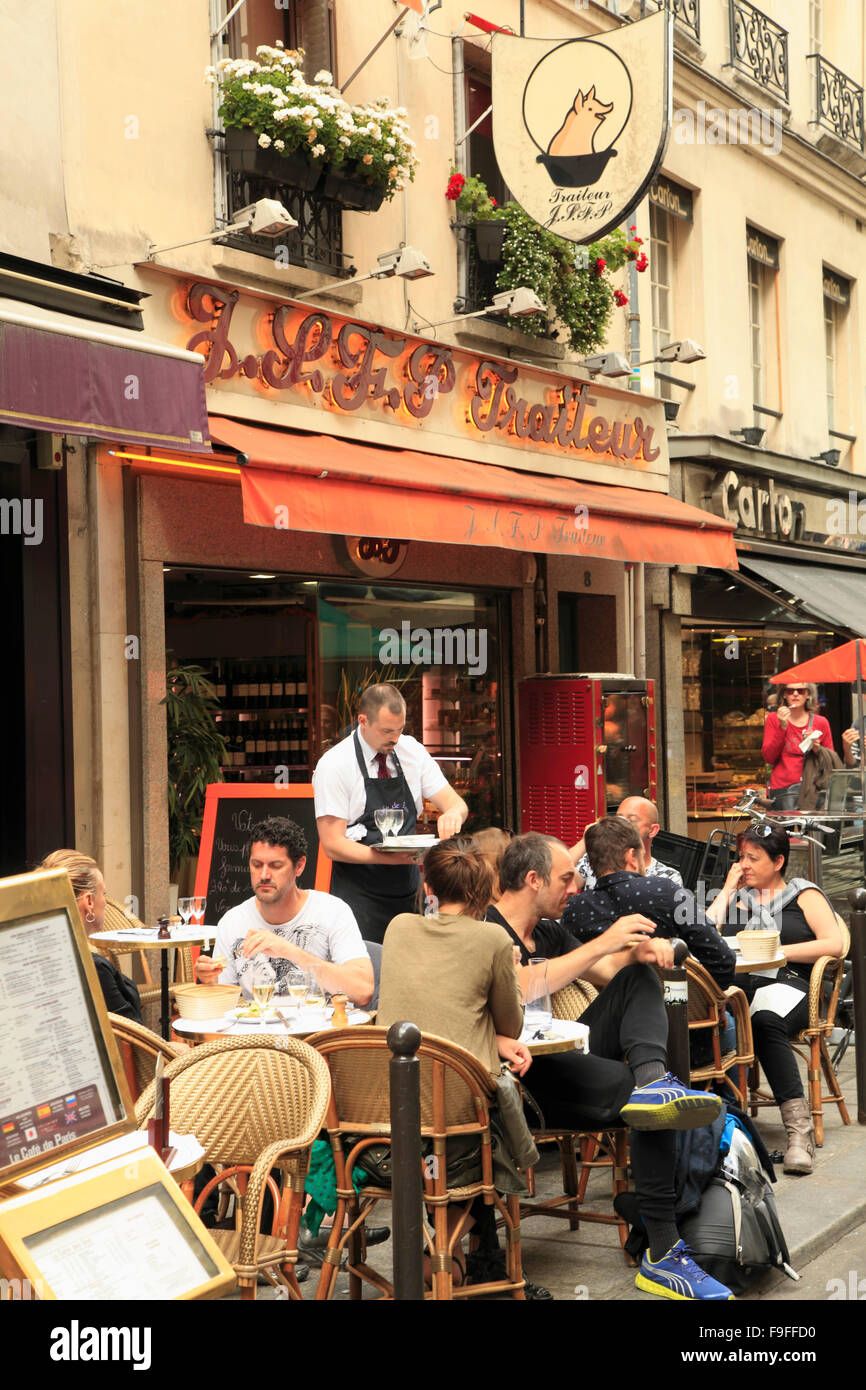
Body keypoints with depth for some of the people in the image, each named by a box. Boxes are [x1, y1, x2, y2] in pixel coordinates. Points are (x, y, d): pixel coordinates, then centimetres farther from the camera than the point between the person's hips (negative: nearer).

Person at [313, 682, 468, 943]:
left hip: (408, 890, 4)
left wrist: (453, 813, -19)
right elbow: (333, 845, -12)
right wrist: (387, 857, -26)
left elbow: (457, 803, 6)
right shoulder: (334, 765, -10)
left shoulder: (412, 751, 5)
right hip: (359, 896, -4)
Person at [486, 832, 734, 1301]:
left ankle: (652, 1080, -28)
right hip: (524, 1076, -10)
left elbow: (608, 976, 21)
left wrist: (636, 951, -5)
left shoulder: (548, 932, 21)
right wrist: (602, 943, -26)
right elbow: (524, 987, -30)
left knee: (639, 976, -2)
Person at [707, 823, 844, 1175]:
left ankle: (799, 1129, -42)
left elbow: (834, 944, 0)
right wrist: (728, 888, 15)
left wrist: (778, 951, -7)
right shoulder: (737, 896, 27)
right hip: (735, 983, 3)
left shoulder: (803, 894, 16)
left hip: (786, 982, -3)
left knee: (765, 1021, -39)